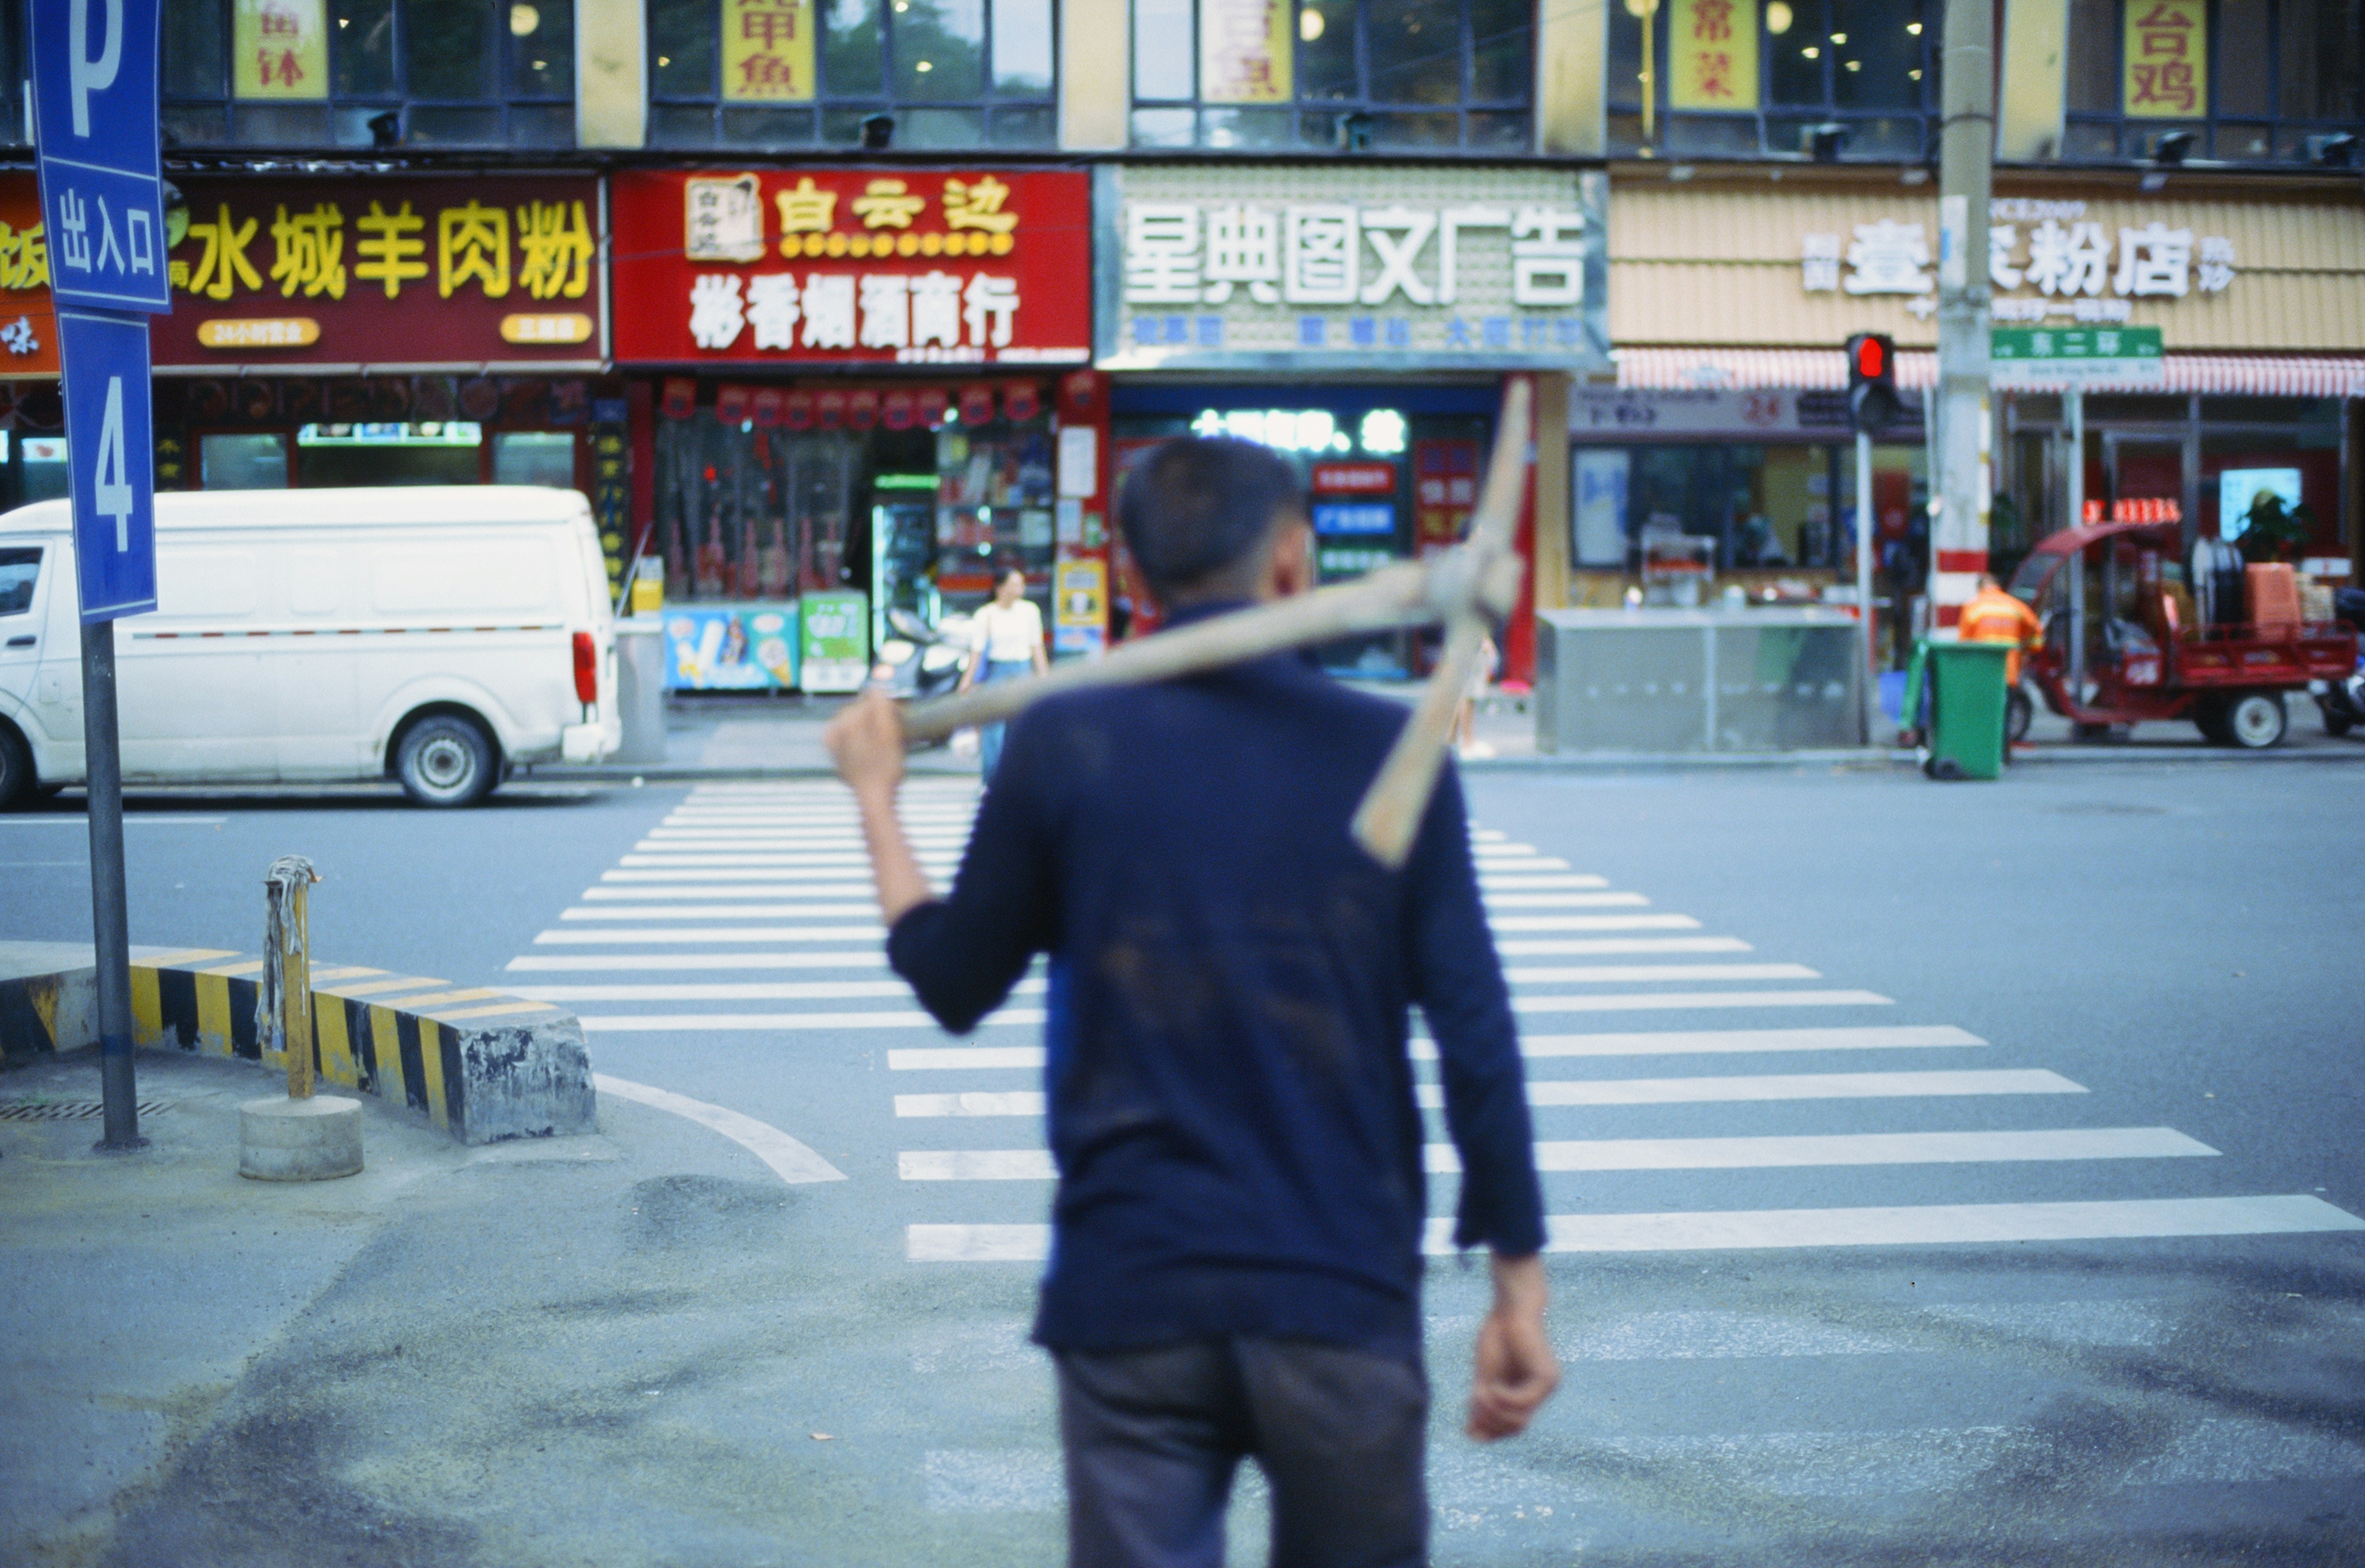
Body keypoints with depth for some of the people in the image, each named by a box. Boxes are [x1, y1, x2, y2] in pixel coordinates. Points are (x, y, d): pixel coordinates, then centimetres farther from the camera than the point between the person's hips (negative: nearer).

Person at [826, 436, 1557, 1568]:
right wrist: (1520, 1288, 4)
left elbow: (954, 985, 8)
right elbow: (1476, 1038, -4)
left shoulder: (1060, 743, -2)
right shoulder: (1390, 752, -3)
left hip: (1130, 1298, 0)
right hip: (1344, 1297, 0)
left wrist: (876, 798, 24)